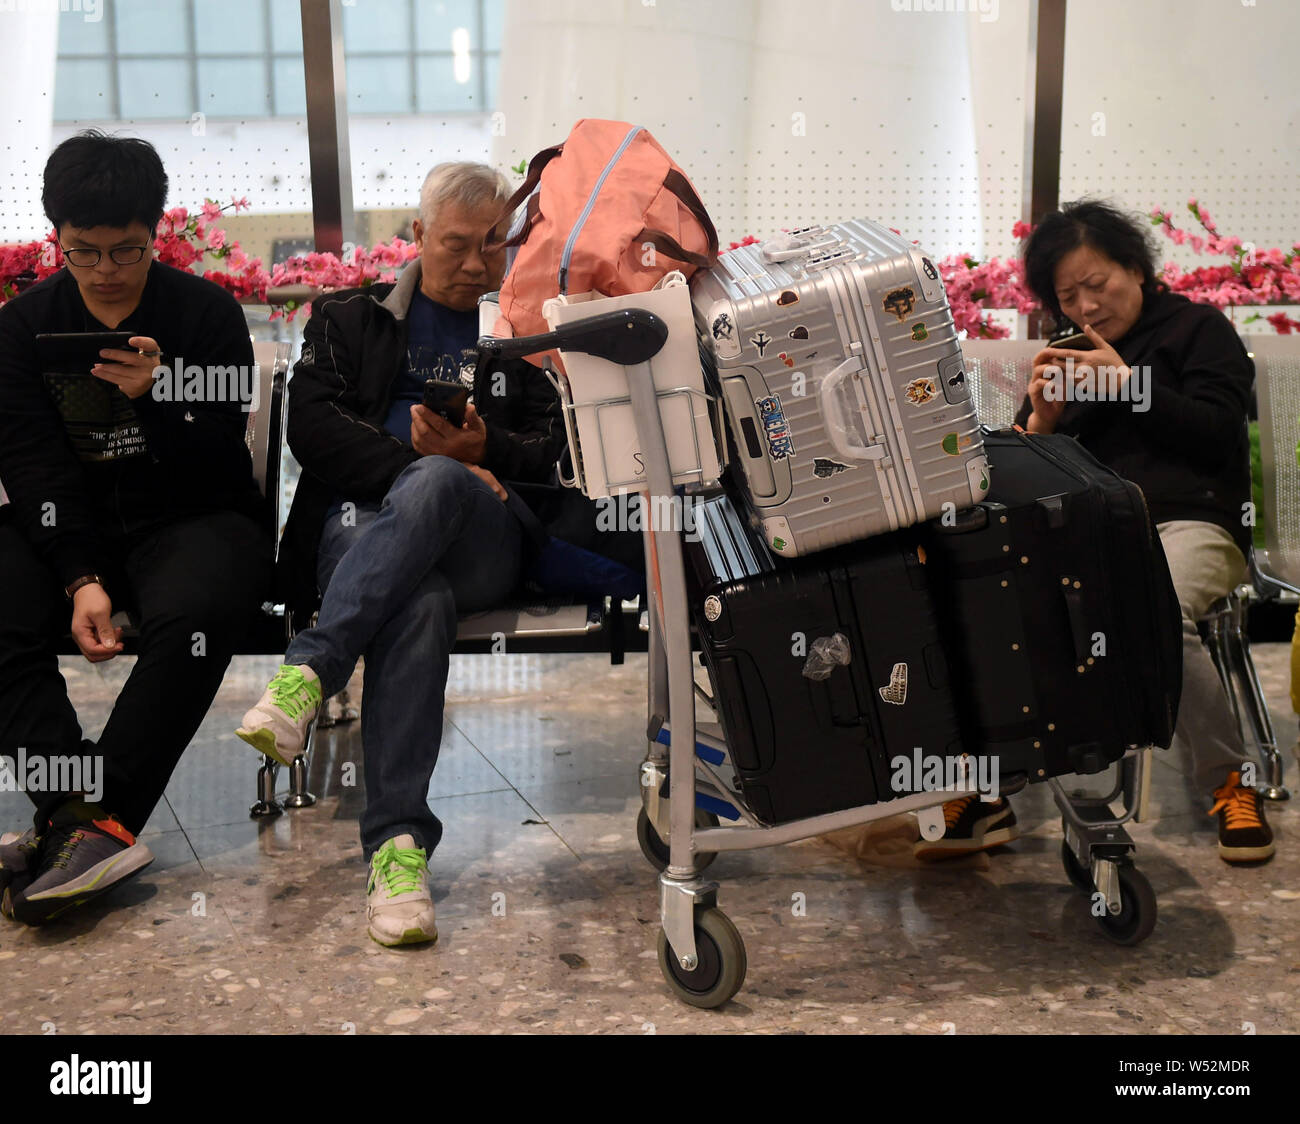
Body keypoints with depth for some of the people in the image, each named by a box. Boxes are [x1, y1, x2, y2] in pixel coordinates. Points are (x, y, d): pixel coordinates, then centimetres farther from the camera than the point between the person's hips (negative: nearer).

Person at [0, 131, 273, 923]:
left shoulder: (209, 313, -1)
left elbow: (217, 463, -6)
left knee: (195, 614, -37)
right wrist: (81, 580, -19)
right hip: (70, 526, 3)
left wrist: (156, 398, -26)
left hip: (193, 520, -2)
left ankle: (90, 821, -32)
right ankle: (91, 826, -36)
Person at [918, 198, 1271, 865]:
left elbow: (1218, 433, -2)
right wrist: (1041, 417, 0)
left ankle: (1231, 783, -16)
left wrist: (1128, 384, -6)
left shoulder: (1196, 328, 13)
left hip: (1188, 519, -4)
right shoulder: (1072, 355, 26)